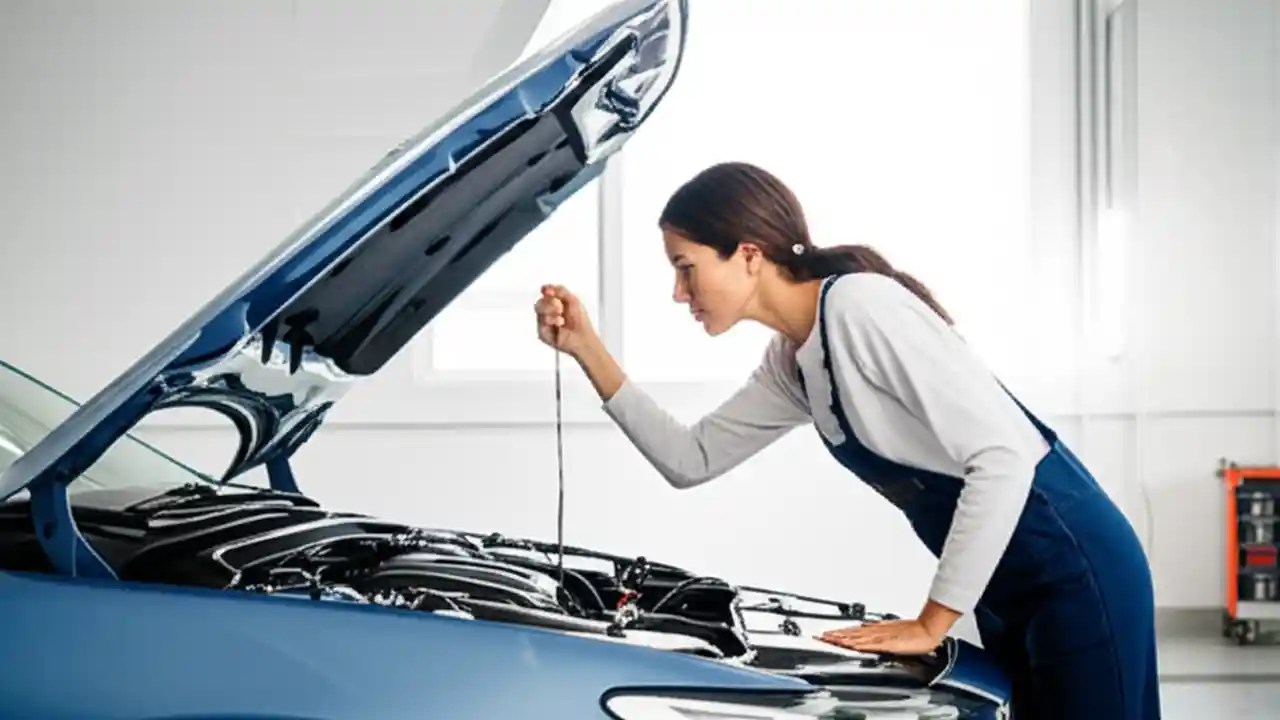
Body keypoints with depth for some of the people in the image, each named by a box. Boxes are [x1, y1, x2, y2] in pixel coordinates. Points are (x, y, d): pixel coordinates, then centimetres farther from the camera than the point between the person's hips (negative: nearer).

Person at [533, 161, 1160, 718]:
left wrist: (932, 623, -21)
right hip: (1009, 592, 9)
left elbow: (1005, 457, -26)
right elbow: (691, 460, 15)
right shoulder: (791, 360, 8)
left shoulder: (860, 307, -21)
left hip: (1075, 574, -9)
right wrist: (588, 353, 5)